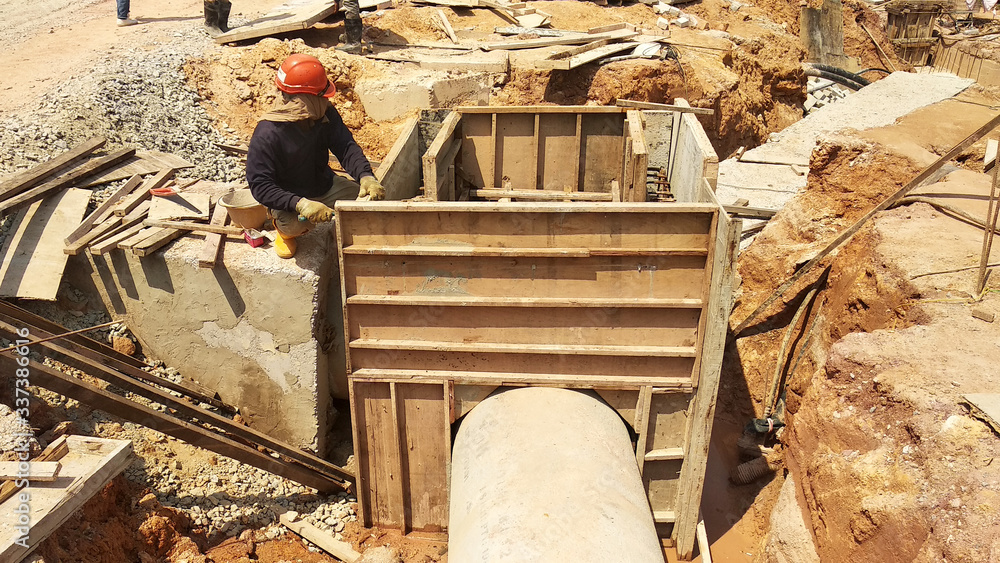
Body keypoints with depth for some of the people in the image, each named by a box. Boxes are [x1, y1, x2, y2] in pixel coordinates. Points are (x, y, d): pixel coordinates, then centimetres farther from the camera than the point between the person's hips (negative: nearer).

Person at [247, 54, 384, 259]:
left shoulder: (326, 115, -12)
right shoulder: (267, 135, -27)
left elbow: (346, 147, -17)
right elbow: (260, 186, -28)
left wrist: (365, 176, -39)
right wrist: (300, 204, -44)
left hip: (325, 186, 5)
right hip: (288, 197, -5)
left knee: (370, 198, -14)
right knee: (292, 225, -37)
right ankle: (284, 229, 4)